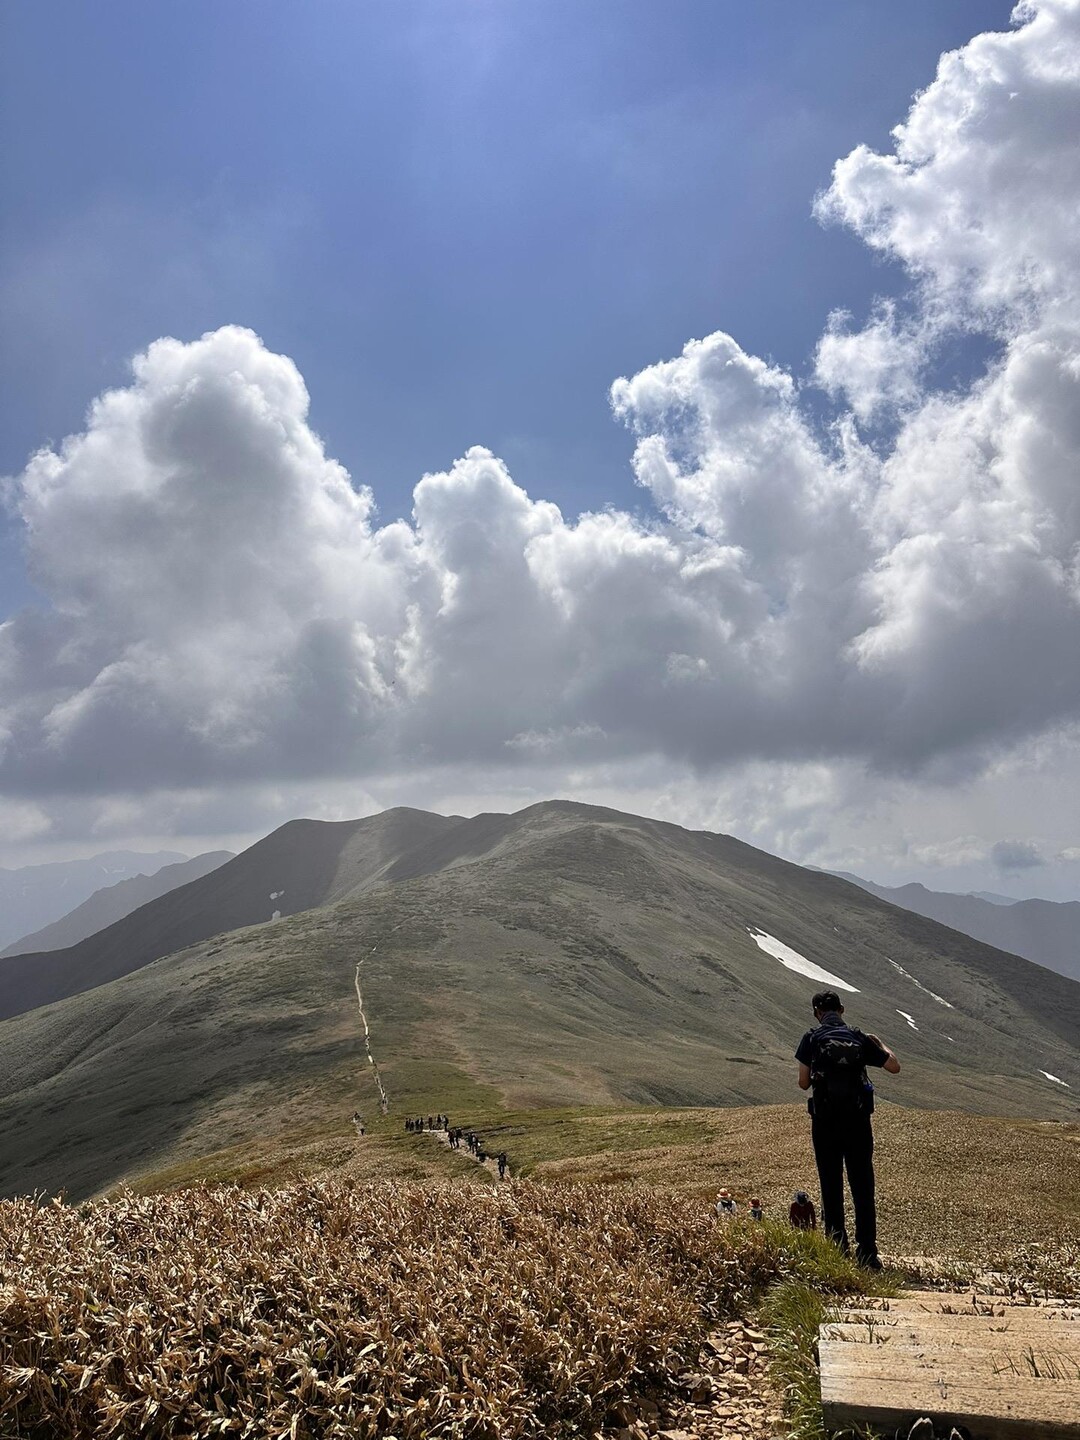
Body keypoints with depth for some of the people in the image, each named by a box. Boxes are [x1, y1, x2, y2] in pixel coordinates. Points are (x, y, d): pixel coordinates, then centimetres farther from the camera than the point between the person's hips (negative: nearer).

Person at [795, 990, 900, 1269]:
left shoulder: (812, 1039, -4)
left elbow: (804, 1083, -5)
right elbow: (894, 1067, 9)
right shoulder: (860, 1039, 4)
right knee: (863, 1189, 8)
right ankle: (867, 1253, 6)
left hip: (825, 1123, -2)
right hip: (858, 1122, 2)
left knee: (831, 1188, 9)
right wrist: (880, 1044, 27)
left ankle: (838, 1251, 10)